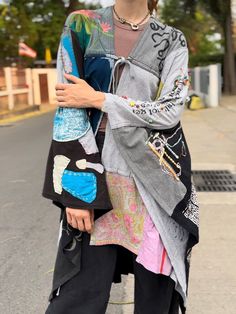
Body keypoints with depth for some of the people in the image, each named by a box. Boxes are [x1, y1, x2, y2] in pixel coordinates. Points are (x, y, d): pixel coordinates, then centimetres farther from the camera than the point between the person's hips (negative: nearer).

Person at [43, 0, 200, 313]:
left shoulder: (172, 41, 8)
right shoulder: (81, 26, 5)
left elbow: (170, 111, -6)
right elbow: (68, 109, -3)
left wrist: (97, 99, -10)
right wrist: (76, 187, -11)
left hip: (157, 182, 2)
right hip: (97, 174, -1)